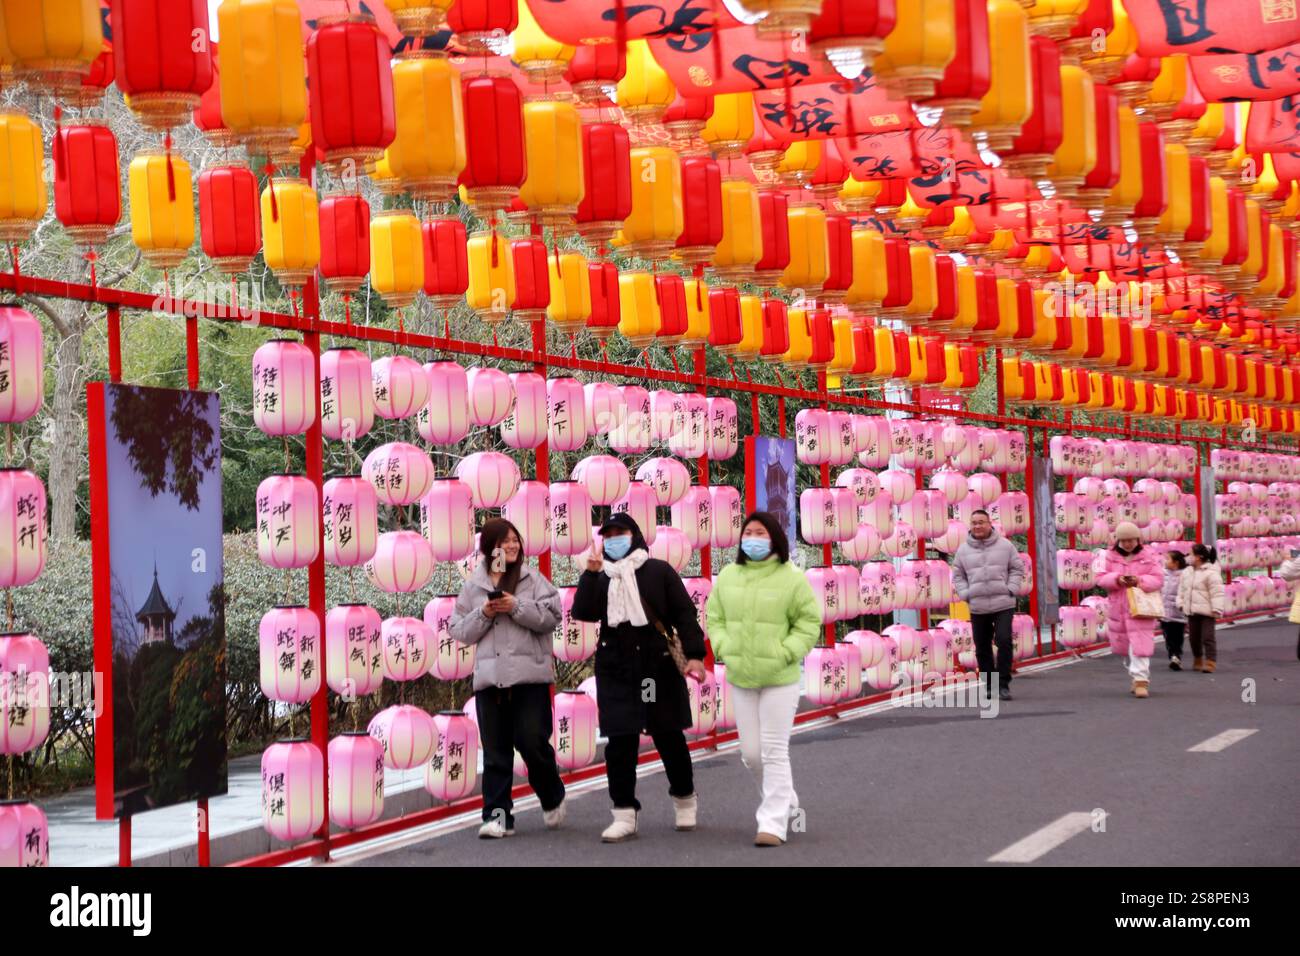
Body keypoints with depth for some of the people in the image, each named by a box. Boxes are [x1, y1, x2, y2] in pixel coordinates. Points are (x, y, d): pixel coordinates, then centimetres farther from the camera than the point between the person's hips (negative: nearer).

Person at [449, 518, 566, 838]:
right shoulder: (473, 586, 11)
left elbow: (551, 617, -4)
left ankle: (552, 799, 21)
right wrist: (484, 613, -7)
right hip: (489, 677, 2)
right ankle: (497, 814, 3)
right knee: (495, 750, 1)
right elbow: (459, 631, 9)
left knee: (532, 741, -3)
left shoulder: (533, 579, 5)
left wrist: (516, 606, -13)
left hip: (529, 675, -2)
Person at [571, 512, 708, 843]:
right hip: (615, 670, 2)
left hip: (657, 666, -2)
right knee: (619, 742, -3)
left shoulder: (658, 571, 3)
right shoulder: (601, 578, 12)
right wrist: (590, 574, -11)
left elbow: (684, 613, -1)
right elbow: (582, 612, -3)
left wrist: (694, 654, -10)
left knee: (669, 736, 6)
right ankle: (624, 814, 0)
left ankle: (684, 800, 27)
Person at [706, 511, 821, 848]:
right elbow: (715, 618, 14)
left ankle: (773, 823, -2)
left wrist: (786, 653, -13)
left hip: (779, 678, -5)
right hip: (740, 677, 5)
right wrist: (723, 649, -2)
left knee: (774, 751, -5)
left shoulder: (791, 578, -7)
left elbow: (809, 622, -4)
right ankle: (785, 800, 33)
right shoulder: (727, 577, 6)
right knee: (750, 751, 9)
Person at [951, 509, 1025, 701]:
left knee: (1004, 641, -14)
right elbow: (957, 575, 14)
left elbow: (1017, 569, 8)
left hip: (1003, 605, -2)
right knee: (982, 647, 5)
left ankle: (1003, 685, -8)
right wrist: (966, 595, 1)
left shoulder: (1005, 545, 3)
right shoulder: (963, 550, 6)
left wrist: (1011, 589, -4)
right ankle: (988, 685, 16)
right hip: (978, 607, 2)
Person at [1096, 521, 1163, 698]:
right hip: (1117, 608, 3)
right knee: (1123, 646, 12)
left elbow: (1157, 579, -4)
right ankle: (1139, 676, 29)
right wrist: (1118, 579, -19)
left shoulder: (1148, 556, 1)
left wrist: (1140, 581, -22)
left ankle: (1141, 680, -13)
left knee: (1140, 646, -12)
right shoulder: (1110, 556, 6)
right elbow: (1101, 579, 0)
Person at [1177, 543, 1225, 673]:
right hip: (1192, 612, 8)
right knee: (1193, 638, 15)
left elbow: (1217, 592, -15)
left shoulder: (1211, 573, -12)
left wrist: (1216, 609, -18)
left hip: (1206, 612, -8)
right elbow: (1182, 589, 19)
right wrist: (1181, 603, 12)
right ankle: (1197, 661, 31)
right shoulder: (1187, 572, 11)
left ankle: (1210, 663, -6)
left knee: (1208, 638, -7)